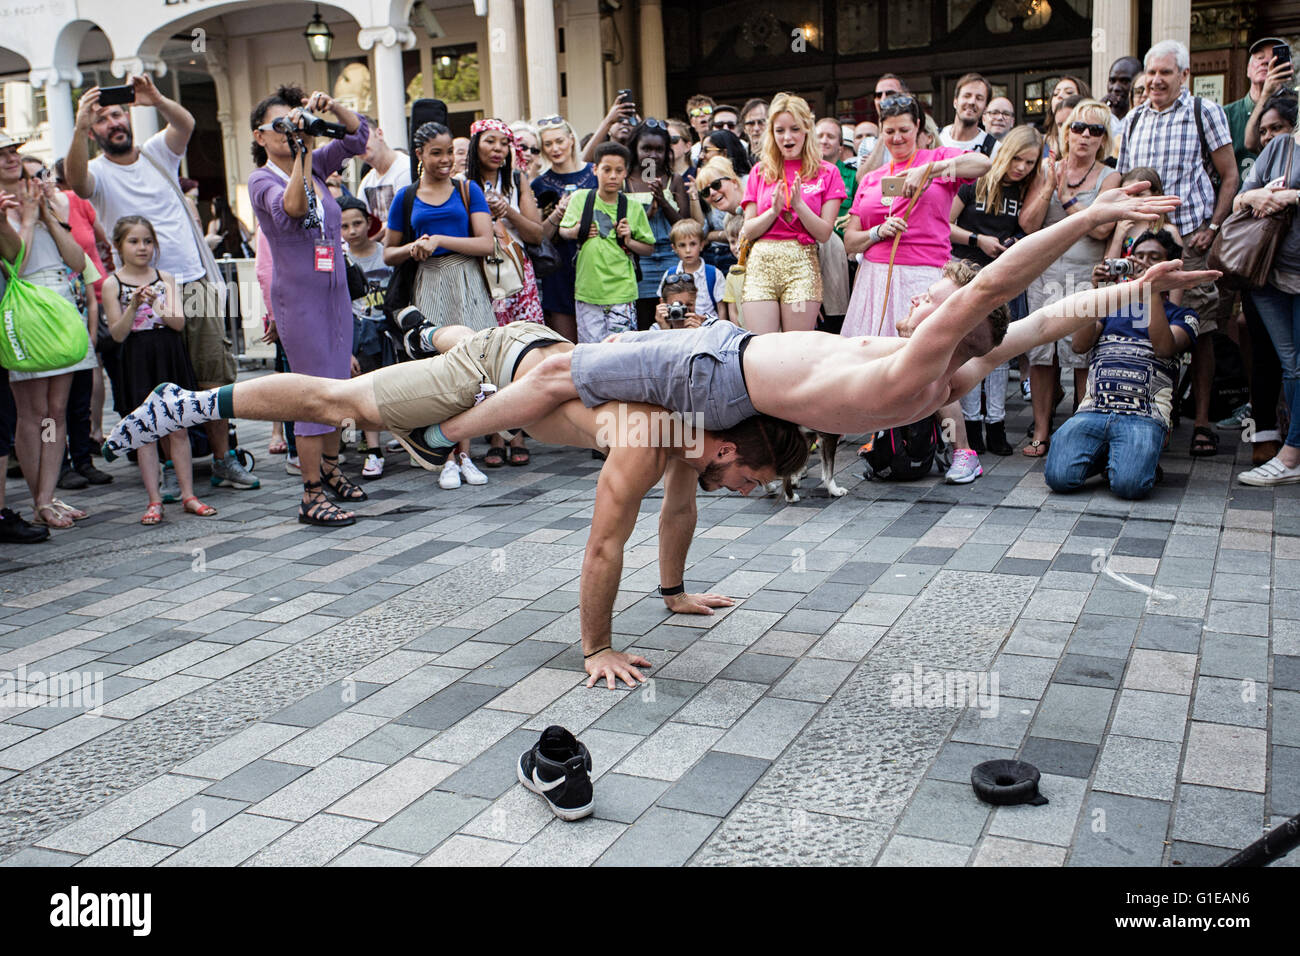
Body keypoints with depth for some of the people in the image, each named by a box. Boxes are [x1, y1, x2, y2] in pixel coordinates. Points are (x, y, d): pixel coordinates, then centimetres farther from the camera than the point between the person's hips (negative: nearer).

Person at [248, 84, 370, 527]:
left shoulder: (316, 166, 10)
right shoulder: (262, 180, -7)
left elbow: (358, 135, 11)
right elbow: (292, 208, -28)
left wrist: (333, 107, -6)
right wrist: (302, 154, -29)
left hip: (336, 291, 7)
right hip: (299, 297, -7)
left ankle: (330, 472, 28)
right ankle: (311, 496, -2)